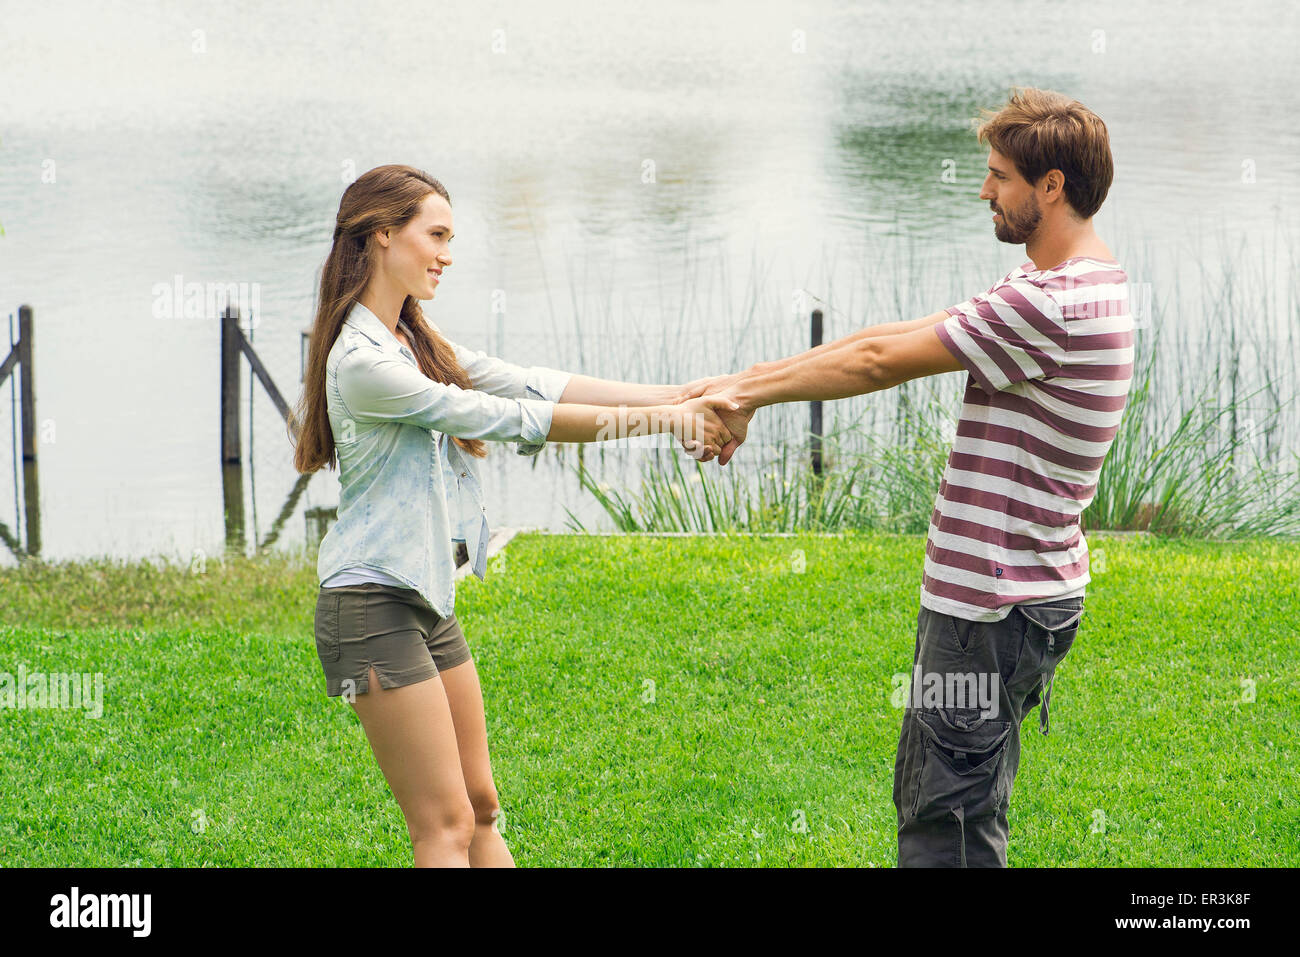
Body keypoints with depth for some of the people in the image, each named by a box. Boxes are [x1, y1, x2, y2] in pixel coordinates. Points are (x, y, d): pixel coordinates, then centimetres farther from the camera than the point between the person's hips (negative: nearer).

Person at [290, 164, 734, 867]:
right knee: (446, 825, -7)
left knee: (480, 808, 12)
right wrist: (659, 421, -17)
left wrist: (679, 397, -6)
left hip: (429, 601, 10)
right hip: (374, 605, -10)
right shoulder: (362, 361, -19)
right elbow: (508, 417, -20)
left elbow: (529, 384, 4)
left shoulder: (416, 340, 13)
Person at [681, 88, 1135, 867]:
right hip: (987, 592, 11)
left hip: (995, 611, -11)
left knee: (950, 829, -5)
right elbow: (901, 336, 11)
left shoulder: (1054, 305, -22)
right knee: (927, 803, 17)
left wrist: (748, 394, -6)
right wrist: (746, 385, 6)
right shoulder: (1072, 288, 13)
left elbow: (878, 362, -17)